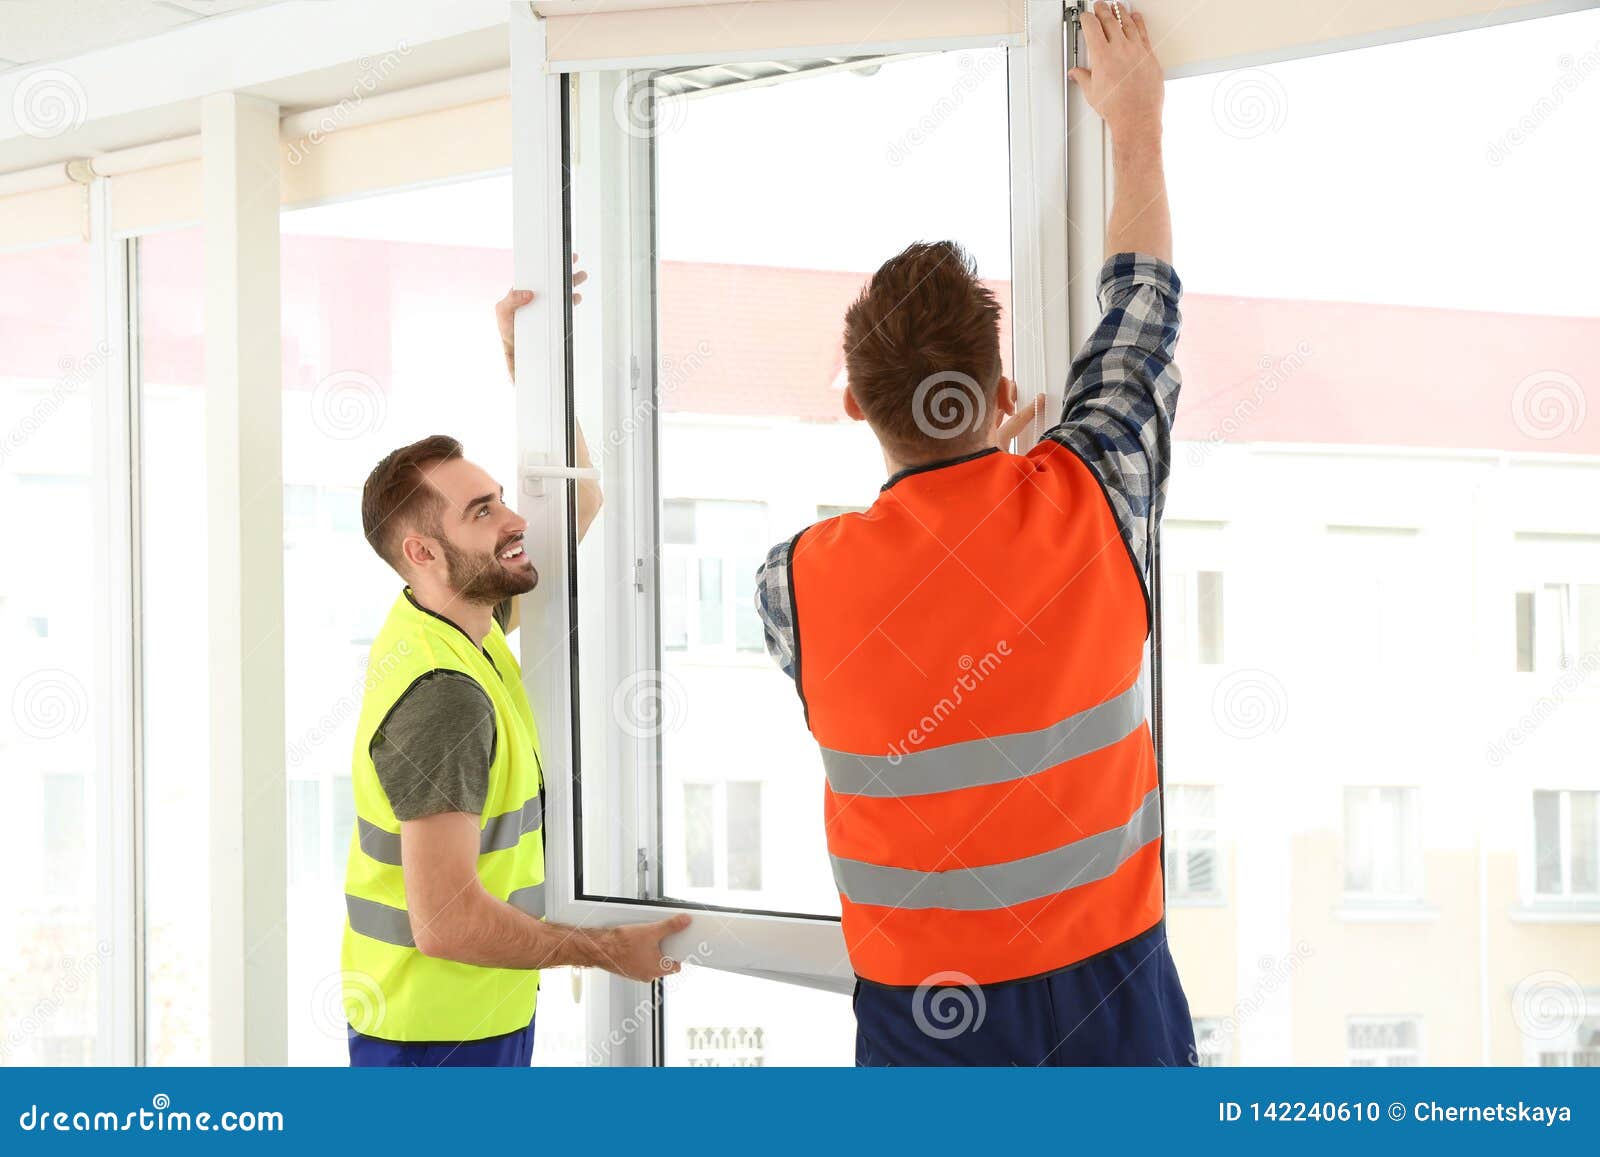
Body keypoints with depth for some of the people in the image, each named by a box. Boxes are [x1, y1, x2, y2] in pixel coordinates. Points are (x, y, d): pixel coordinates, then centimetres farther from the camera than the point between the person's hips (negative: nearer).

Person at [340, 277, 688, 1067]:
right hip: (439, 1038, -9)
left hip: (483, 1018, 9)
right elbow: (446, 921, -29)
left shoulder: (446, 618, 4)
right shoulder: (441, 694, -23)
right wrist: (609, 950, -17)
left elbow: (577, 501, 18)